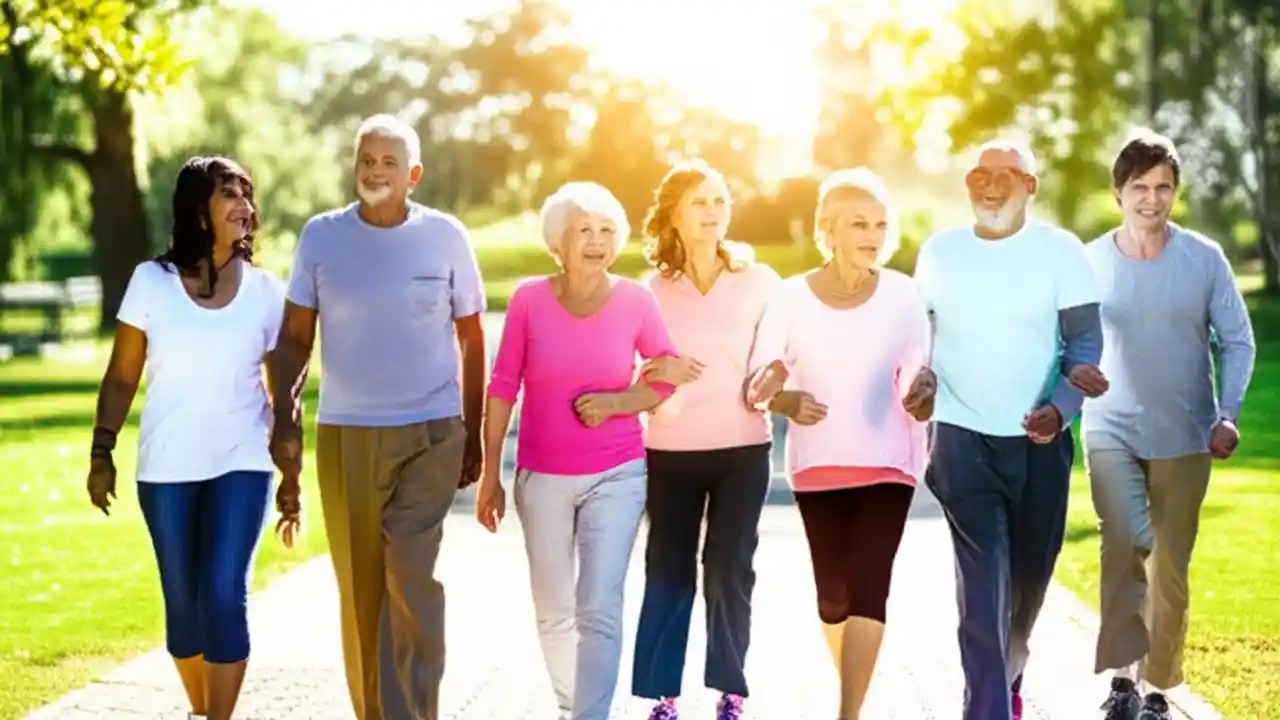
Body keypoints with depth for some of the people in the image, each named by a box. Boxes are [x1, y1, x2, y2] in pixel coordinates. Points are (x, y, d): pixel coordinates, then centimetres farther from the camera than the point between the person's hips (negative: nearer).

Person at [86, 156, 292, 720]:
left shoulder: (265, 291, 1)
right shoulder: (151, 281, -1)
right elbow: (121, 378, 3)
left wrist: (292, 481, 4)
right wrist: (101, 454, -2)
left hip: (241, 463, -1)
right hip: (166, 468, 1)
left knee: (224, 595, -12)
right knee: (183, 604, 8)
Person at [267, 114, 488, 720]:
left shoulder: (445, 236, 0)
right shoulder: (321, 236, 1)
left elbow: (471, 340, 6)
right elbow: (295, 336, 5)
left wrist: (472, 436, 6)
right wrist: (285, 420, -9)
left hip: (430, 434, -2)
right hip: (344, 435, 2)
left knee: (410, 574, -15)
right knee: (358, 585, 8)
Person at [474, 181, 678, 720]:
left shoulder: (635, 300, -5)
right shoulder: (529, 300, -5)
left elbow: (670, 377, 4)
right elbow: (502, 388, 0)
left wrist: (616, 402, -13)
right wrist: (490, 474, 0)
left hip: (615, 477, -1)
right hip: (542, 478, 1)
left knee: (599, 610, -10)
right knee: (553, 612, 13)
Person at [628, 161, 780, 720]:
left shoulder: (759, 281, 1)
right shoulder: (654, 288, 3)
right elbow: (641, 372, 4)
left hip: (742, 448, -1)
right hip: (669, 451, 1)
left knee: (729, 570, -1)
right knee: (667, 571, 2)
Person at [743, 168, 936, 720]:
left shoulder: (903, 294, -2)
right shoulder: (792, 298, -4)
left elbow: (920, 372, 1)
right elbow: (758, 383, -2)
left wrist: (925, 394, -22)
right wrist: (788, 402, -23)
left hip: (887, 464, -1)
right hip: (818, 464, 1)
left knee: (868, 587, -14)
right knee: (834, 591, 11)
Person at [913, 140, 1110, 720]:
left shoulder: (1060, 251, -3)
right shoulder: (939, 253, 3)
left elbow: (1086, 340, -5)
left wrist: (1059, 410, -20)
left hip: (1040, 440, 1)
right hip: (963, 438, -1)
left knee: (1029, 578, 13)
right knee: (984, 582, -11)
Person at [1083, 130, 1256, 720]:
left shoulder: (1204, 258, -3)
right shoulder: (1090, 261, -1)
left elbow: (1238, 341, 1)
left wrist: (1229, 415, -10)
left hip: (1184, 436, 1)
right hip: (1111, 431, -1)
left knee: (1170, 566, 8)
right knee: (1125, 542, -22)